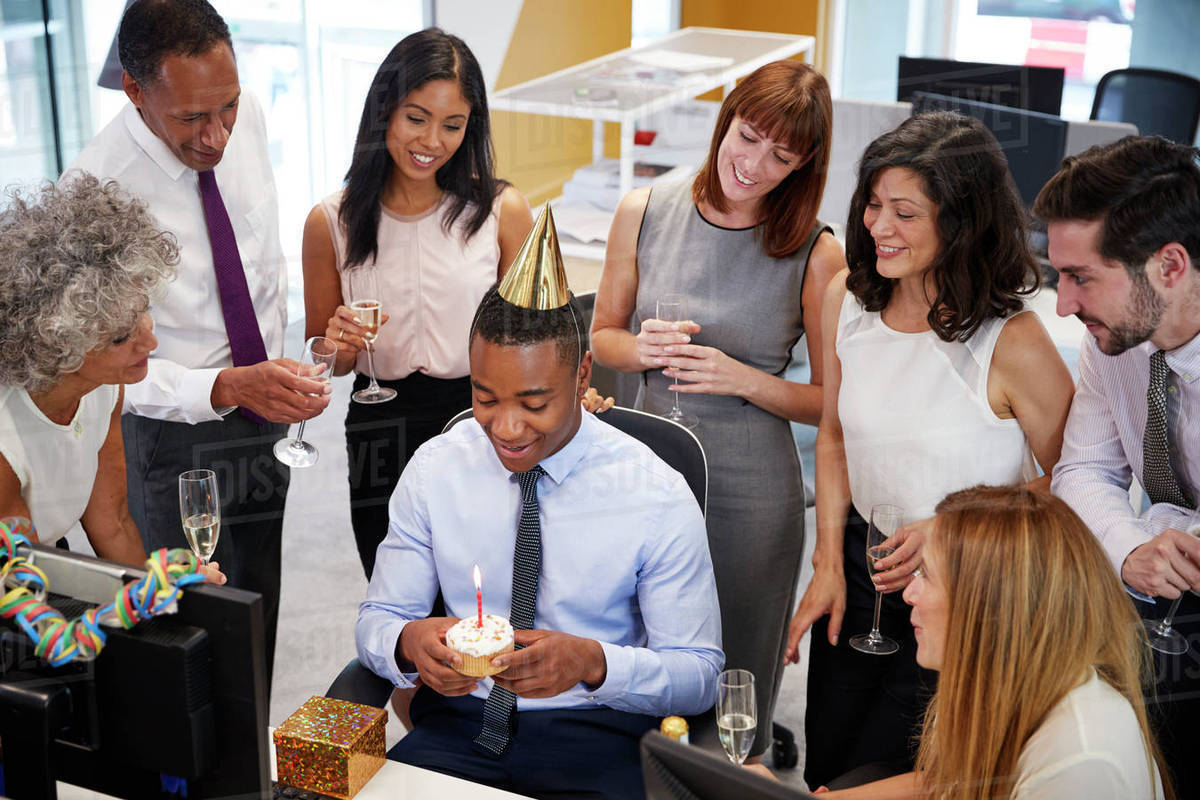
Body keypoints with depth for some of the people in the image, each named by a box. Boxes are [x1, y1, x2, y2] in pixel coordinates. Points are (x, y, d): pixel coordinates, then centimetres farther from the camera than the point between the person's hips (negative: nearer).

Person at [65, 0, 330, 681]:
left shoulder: (247, 117, -9)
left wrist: (280, 364, 12)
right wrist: (226, 387, -39)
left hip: (266, 419, 6)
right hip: (177, 431, -5)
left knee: (260, 612, 19)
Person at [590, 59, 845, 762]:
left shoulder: (816, 254, -10)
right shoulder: (644, 213, -2)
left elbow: (834, 402, -5)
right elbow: (603, 335, 10)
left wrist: (743, 379, -19)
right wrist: (645, 349, -12)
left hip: (751, 493, -2)